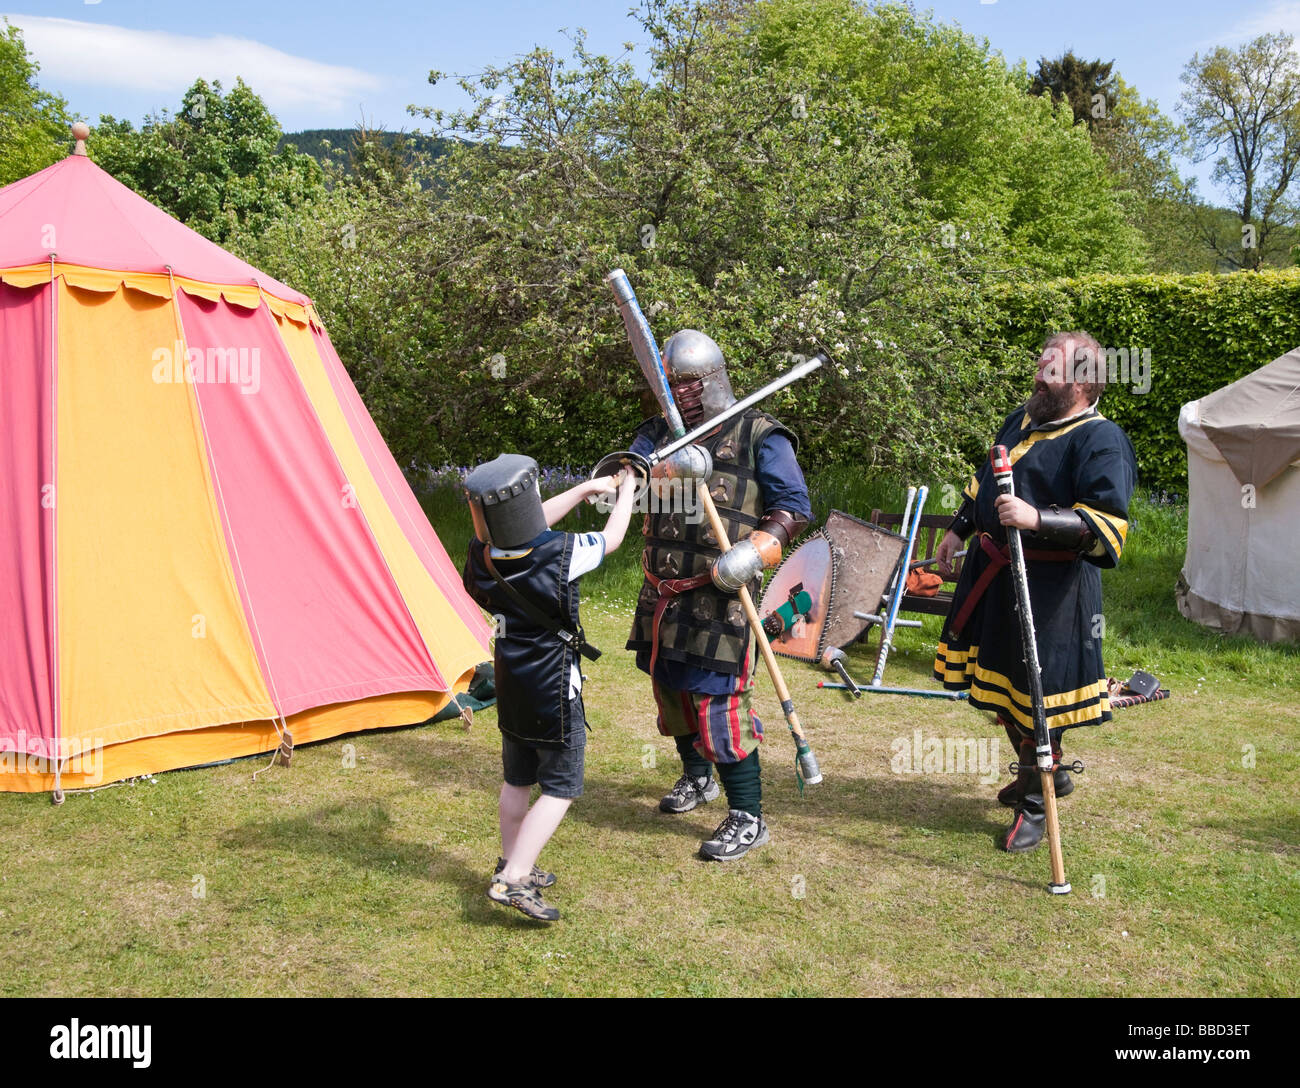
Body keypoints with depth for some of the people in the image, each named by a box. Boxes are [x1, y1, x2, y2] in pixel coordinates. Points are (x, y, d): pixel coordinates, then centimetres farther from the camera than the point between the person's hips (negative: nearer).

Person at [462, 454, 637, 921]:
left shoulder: (483, 554, -8)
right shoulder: (563, 553, -24)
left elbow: (531, 527, 11)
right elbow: (611, 538, -4)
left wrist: (586, 488, 15)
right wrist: (626, 491, 14)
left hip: (510, 686, 6)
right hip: (554, 693, -6)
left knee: (517, 780, 21)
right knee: (560, 788, 4)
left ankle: (511, 863, 35)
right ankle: (513, 880, -2)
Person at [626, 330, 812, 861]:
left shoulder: (758, 435, -3)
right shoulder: (658, 432, 11)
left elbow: (794, 507, -5)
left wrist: (754, 551, -22)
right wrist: (670, 468, -29)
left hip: (719, 595, -6)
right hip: (661, 592, 7)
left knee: (717, 698, -10)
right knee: (670, 687, 19)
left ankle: (748, 817, 3)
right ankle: (696, 776, 44)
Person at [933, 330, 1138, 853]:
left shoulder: (1101, 441, -14)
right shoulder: (1023, 417, 12)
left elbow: (1107, 524, -24)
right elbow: (983, 481, 25)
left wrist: (1037, 518, -33)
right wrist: (958, 530, 26)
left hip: (1050, 588, -9)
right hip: (993, 573, 9)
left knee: (1035, 694, -2)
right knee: (999, 683, 20)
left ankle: (1035, 803, 19)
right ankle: (1046, 772, 42)